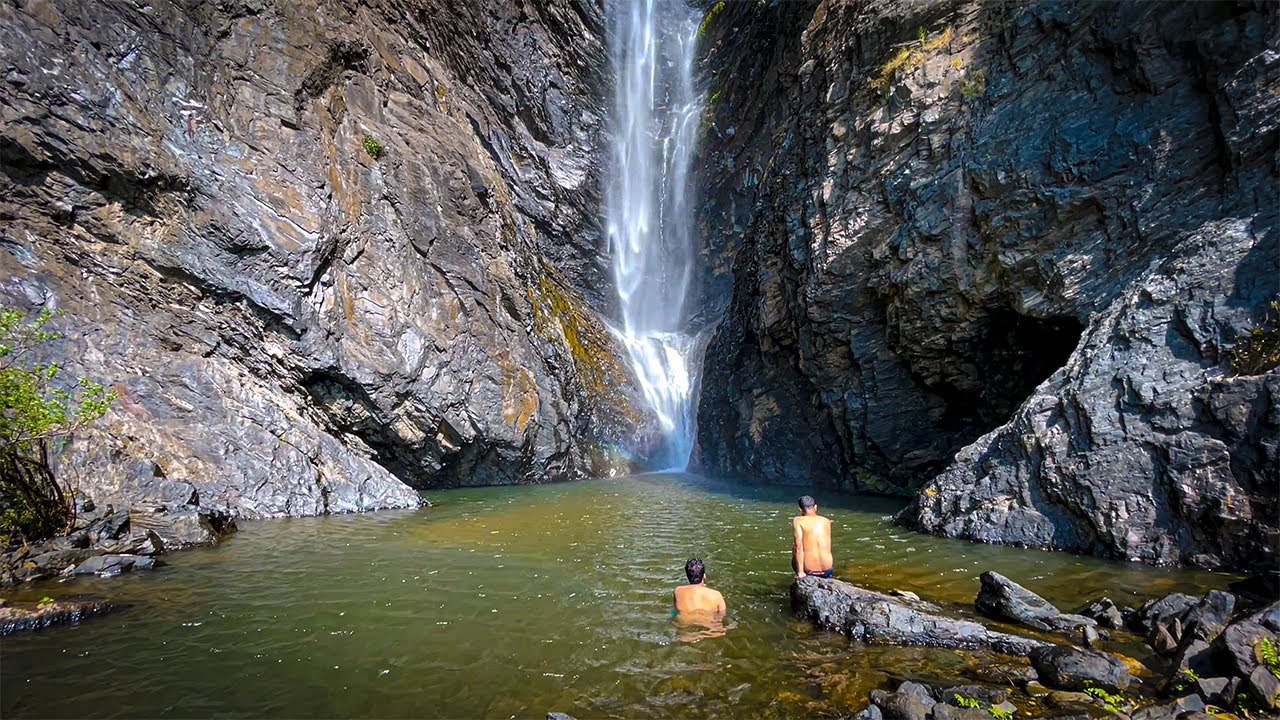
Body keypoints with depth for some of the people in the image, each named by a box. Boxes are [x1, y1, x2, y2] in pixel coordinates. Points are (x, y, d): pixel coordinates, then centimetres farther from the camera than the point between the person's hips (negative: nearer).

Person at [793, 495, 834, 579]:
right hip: (827, 570, 4)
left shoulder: (798, 521, -6)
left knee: (794, 548, 27)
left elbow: (799, 547, -14)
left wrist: (800, 572, -11)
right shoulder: (827, 521, 6)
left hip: (809, 570, -4)